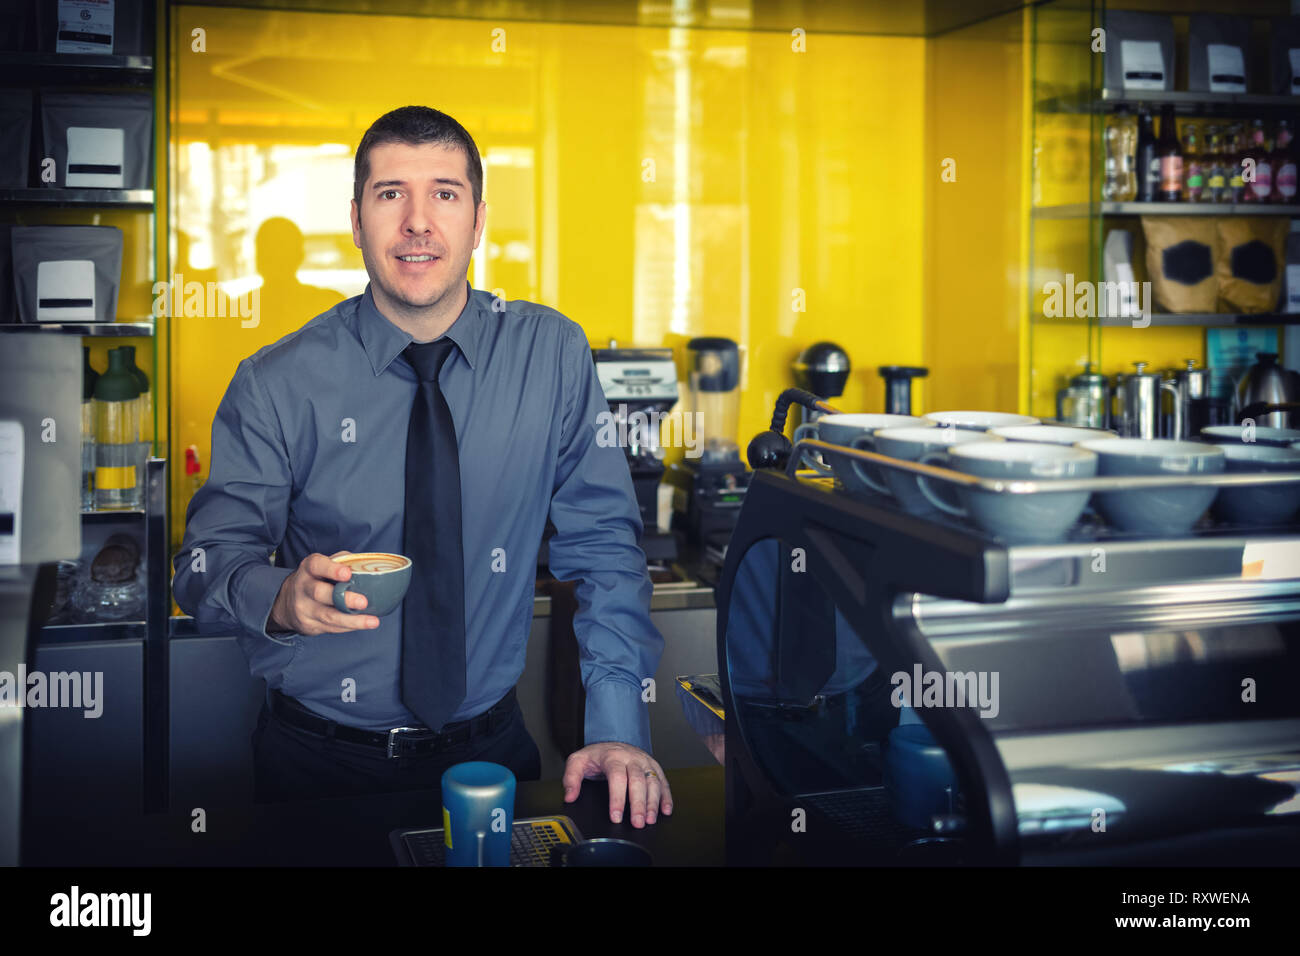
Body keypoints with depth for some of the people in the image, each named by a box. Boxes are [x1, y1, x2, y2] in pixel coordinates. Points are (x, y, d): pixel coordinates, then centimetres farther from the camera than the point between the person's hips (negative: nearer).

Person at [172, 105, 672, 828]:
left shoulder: (554, 355, -5)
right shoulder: (277, 386, -8)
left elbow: (603, 548, -4)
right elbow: (205, 563, -7)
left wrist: (618, 730, -13)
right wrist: (283, 598, -30)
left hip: (490, 747, 1)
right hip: (317, 762, -1)